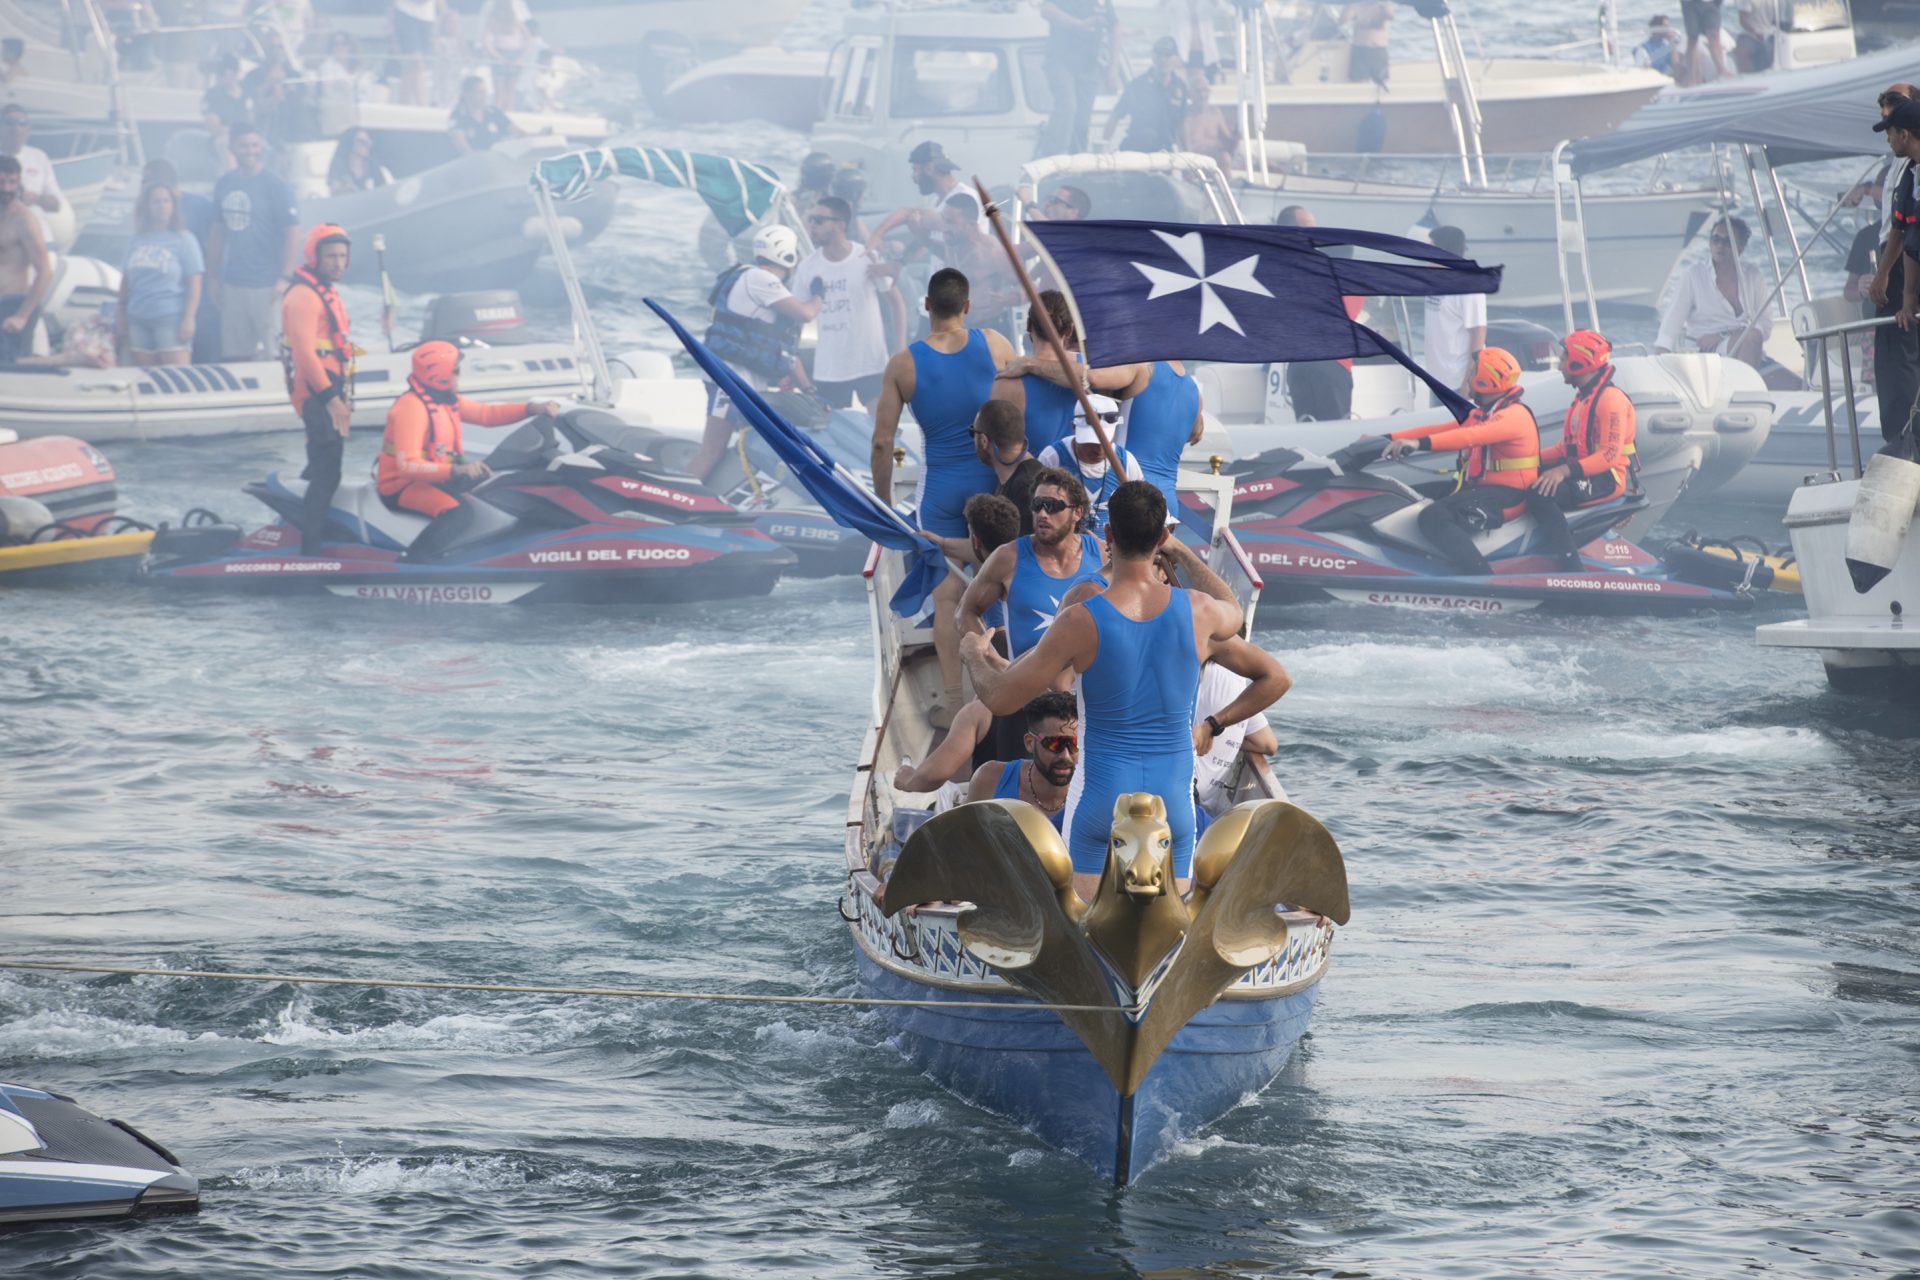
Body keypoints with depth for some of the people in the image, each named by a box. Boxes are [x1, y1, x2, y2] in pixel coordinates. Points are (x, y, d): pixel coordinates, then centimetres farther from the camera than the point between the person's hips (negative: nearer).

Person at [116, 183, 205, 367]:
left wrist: (188, 319, -13)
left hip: (170, 317, -5)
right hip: (139, 320, 5)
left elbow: (194, 283, -4)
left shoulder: (184, 239, 1)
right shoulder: (136, 241, 15)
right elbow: (125, 279, 19)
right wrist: (121, 315, 14)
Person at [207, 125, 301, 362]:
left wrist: (284, 279, -17)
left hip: (266, 287, -6)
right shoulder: (225, 184, 11)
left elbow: (293, 233, -10)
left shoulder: (276, 186, -6)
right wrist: (212, 277, 14)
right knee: (233, 356, 7)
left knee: (271, 356, -6)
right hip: (232, 285, 6)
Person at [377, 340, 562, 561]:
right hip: (402, 486, -10)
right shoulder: (411, 407, -23)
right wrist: (458, 470, -41)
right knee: (460, 513, -37)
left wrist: (531, 409, -4)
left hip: (436, 477, 10)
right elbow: (407, 466, -31)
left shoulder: (447, 399, 7)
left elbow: (486, 414, 11)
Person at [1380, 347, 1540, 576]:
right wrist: (1389, 439, 3)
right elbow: (1439, 430, 13)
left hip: (1505, 496, -10)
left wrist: (1420, 443, -42)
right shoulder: (1479, 415, 18)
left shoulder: (1514, 415, -14)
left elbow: (1471, 436, -31)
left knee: (1434, 517, -30)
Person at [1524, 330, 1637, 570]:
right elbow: (1565, 448, 20)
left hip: (1606, 478, -11)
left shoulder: (1611, 398, -14)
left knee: (1541, 495, -30)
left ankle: (1573, 568, -35)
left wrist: (1564, 470, -30)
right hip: (1581, 469, 11)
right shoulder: (1582, 398, 19)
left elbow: (1610, 455, -23)